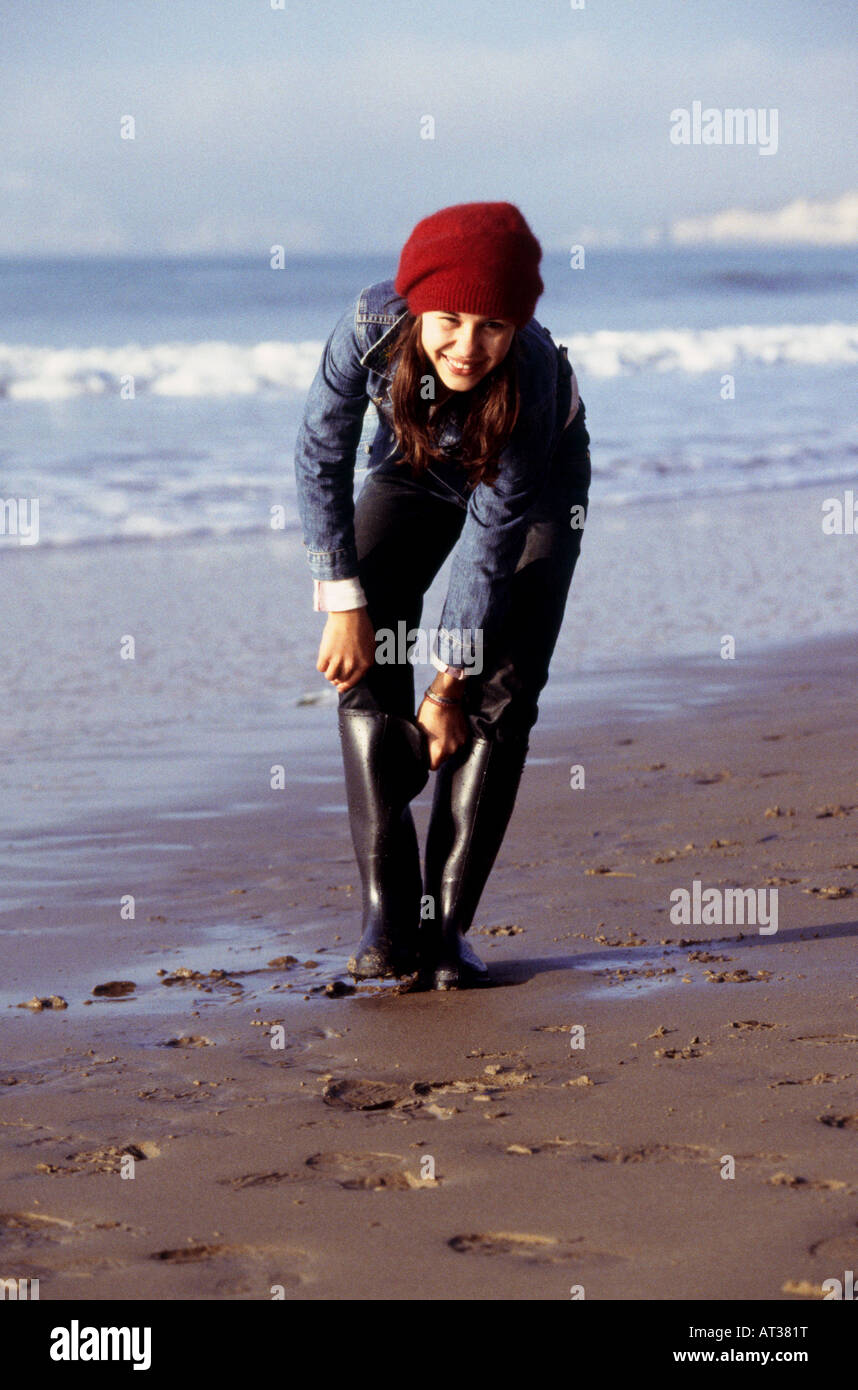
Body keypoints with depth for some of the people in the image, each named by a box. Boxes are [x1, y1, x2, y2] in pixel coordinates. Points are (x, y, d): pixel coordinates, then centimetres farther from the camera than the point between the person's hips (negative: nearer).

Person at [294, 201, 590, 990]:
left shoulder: (531, 377, -39)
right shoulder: (372, 327, -35)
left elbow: (494, 536, -30)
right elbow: (321, 459, -21)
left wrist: (450, 681, -24)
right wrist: (344, 604, -21)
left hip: (537, 484, -2)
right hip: (414, 474, 2)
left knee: (503, 688, -14)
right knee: (368, 666, -14)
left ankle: (447, 921, -9)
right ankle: (388, 914, -14)